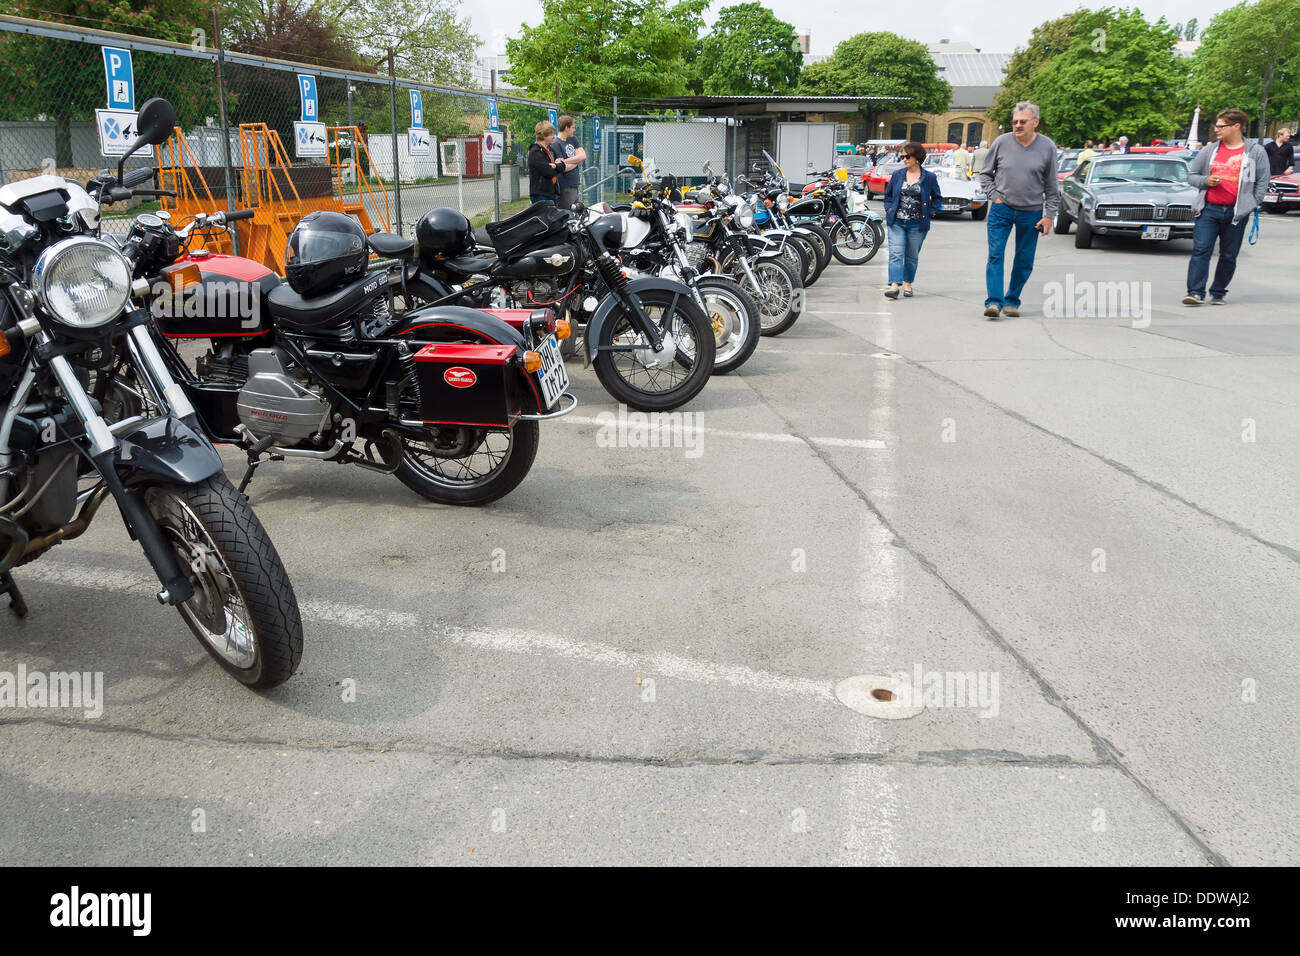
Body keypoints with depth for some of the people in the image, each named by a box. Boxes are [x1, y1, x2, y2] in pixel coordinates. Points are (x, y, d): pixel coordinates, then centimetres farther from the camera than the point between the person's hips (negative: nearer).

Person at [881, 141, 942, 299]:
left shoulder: (929, 177, 1)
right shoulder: (897, 175, 7)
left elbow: (937, 197, 11)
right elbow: (888, 194, 19)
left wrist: (929, 212, 0)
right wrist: (889, 210, 5)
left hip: (917, 225, -1)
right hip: (896, 222, 1)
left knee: (912, 256, 10)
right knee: (896, 254, -11)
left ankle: (907, 284, 24)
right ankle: (894, 286, -19)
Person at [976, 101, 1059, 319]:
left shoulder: (1047, 147, -1)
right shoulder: (1001, 142, -3)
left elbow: (1051, 187, 5)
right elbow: (985, 173, 10)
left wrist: (1049, 215, 0)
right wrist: (994, 196, -2)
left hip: (1031, 213, 1)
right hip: (1001, 209, -1)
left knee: (1024, 262, 5)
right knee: (995, 255, -11)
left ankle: (1012, 301, 18)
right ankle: (994, 302, -14)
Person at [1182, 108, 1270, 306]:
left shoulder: (1255, 152, 5)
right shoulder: (1209, 151, 10)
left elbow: (1262, 182, 7)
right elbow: (1191, 175, 15)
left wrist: (1252, 205, 0)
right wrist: (1205, 181, -5)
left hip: (1236, 213, -1)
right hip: (1208, 210, 1)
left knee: (1229, 256, 5)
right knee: (1200, 250, -11)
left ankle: (1218, 293, 15)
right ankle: (1195, 292, -12)